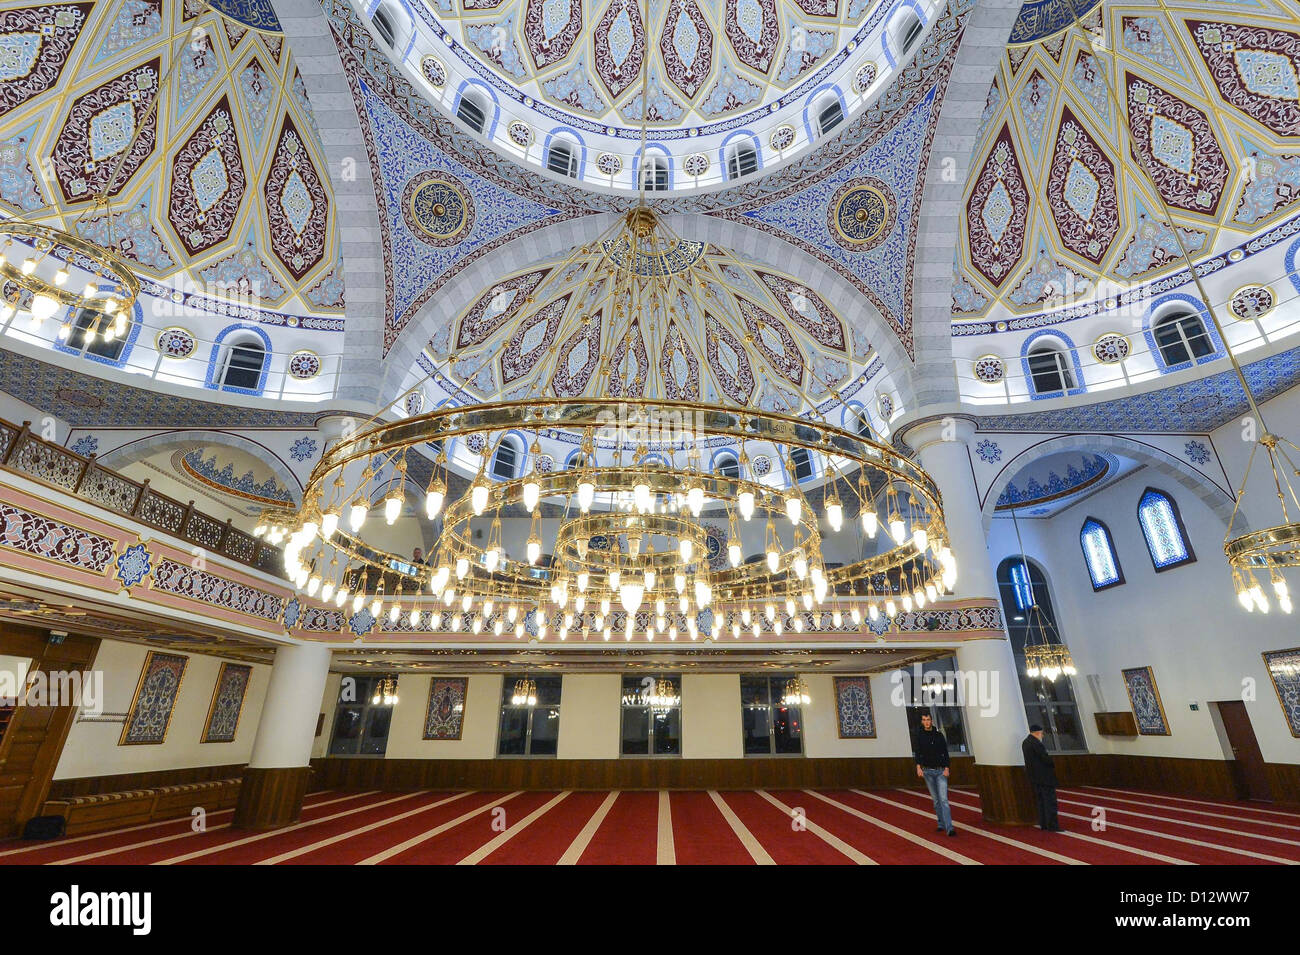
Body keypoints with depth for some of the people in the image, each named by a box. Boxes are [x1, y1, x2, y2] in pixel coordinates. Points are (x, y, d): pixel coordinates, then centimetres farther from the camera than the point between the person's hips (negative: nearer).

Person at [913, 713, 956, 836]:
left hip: (940, 771, 0)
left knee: (944, 799, -9)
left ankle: (949, 827, -13)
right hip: (927, 771, 0)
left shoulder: (939, 735, 4)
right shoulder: (919, 735, 1)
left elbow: (945, 752, 3)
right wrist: (918, 767, -22)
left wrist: (946, 768, -10)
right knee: (936, 800, 7)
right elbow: (917, 752, -8)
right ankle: (941, 824, 19)